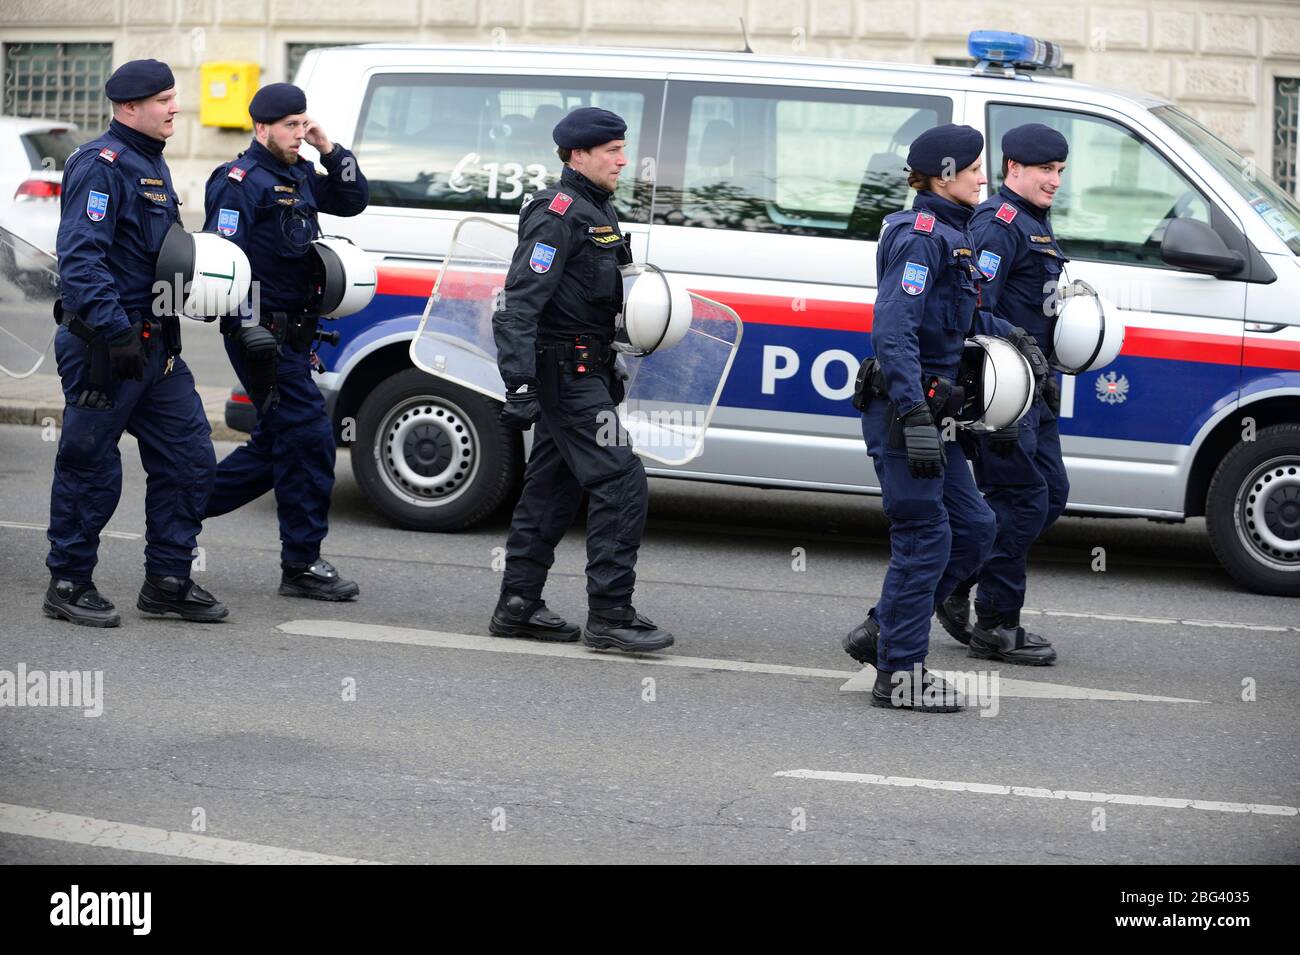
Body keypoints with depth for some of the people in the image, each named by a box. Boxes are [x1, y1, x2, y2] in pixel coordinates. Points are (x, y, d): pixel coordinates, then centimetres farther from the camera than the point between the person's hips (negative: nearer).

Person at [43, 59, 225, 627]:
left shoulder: (151, 165, 17)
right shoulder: (102, 166, -14)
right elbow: (79, 257, -23)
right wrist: (116, 330, -29)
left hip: (153, 344, 9)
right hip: (104, 346, -9)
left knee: (189, 457, 7)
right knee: (90, 468, 0)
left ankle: (168, 582, 16)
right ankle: (68, 586, 11)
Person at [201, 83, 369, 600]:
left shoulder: (300, 177, 16)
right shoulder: (240, 180, -11)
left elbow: (353, 200, 21)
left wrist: (330, 150, 6)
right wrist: (249, 329, -25)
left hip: (293, 337, 10)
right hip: (263, 334, -10)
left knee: (278, 443, 16)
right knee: (309, 437, -10)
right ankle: (302, 563, -4)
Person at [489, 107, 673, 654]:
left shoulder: (597, 212, 16)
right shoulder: (558, 214, -15)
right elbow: (520, 303, -22)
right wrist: (520, 385, -28)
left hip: (583, 372, 10)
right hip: (564, 370, -10)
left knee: (552, 486, 13)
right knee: (620, 481, -12)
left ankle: (518, 607, 18)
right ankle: (610, 615, -11)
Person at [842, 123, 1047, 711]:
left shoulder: (951, 236, 14)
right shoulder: (920, 237, -15)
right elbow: (894, 331, -24)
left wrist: (1004, 333, 29)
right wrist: (915, 419, -29)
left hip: (929, 411, 10)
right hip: (900, 409, -10)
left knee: (973, 529, 11)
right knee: (925, 537, -5)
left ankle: (881, 633, 19)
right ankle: (899, 674, 3)